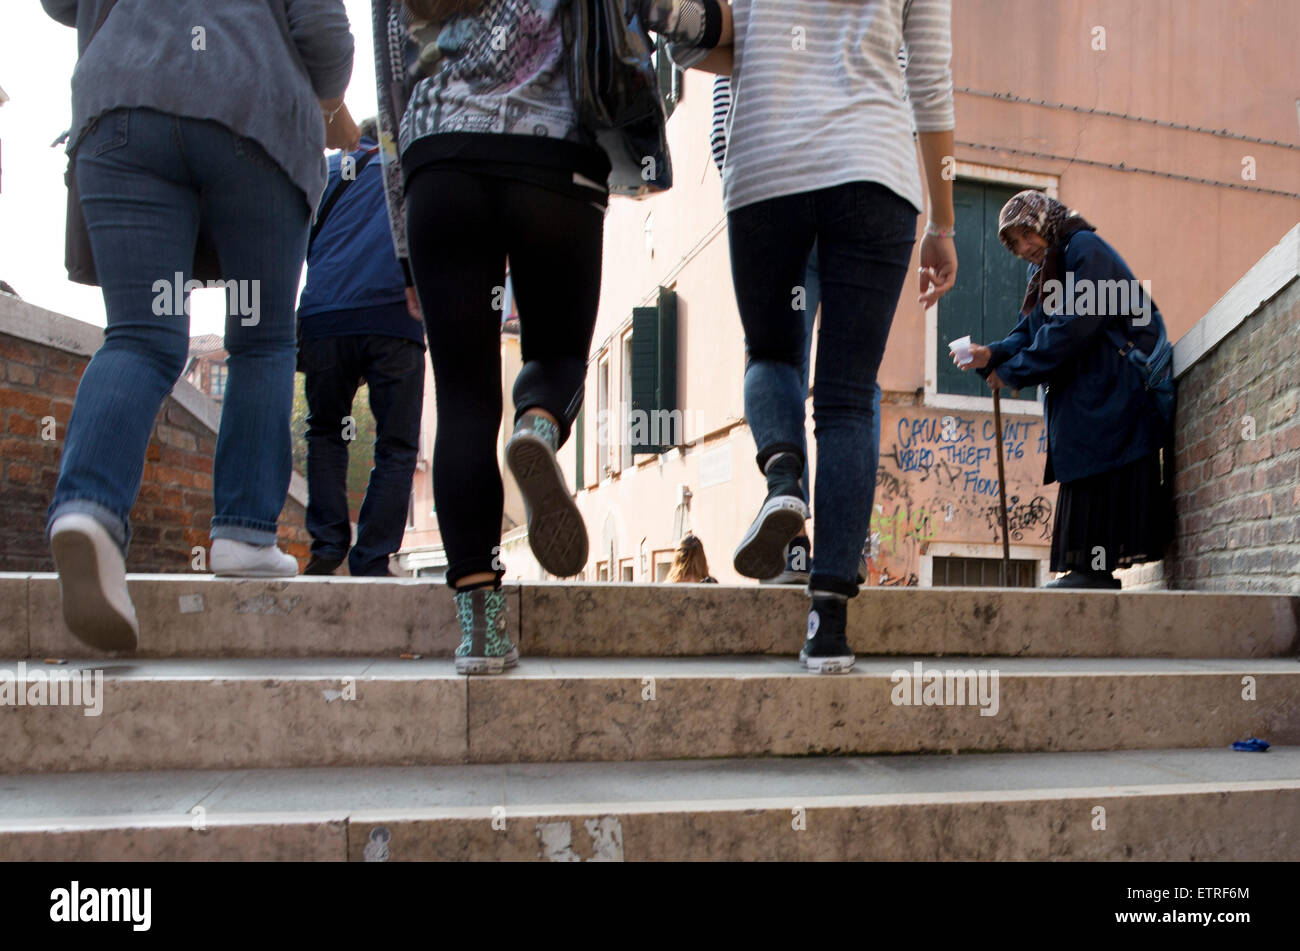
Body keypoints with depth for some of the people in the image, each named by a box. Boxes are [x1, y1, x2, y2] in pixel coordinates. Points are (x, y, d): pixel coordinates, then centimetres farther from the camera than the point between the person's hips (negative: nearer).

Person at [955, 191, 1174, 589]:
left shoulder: (1085, 249, -9)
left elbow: (1073, 326, -19)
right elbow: (1029, 333, 11)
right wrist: (991, 355, -10)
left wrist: (1013, 372, -14)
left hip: (1112, 386, -10)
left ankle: (1095, 566, -14)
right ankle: (1088, 567, 6)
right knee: (1082, 477, 5)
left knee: (1095, 473, -14)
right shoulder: (1046, 271, 20)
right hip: (1082, 390, 10)